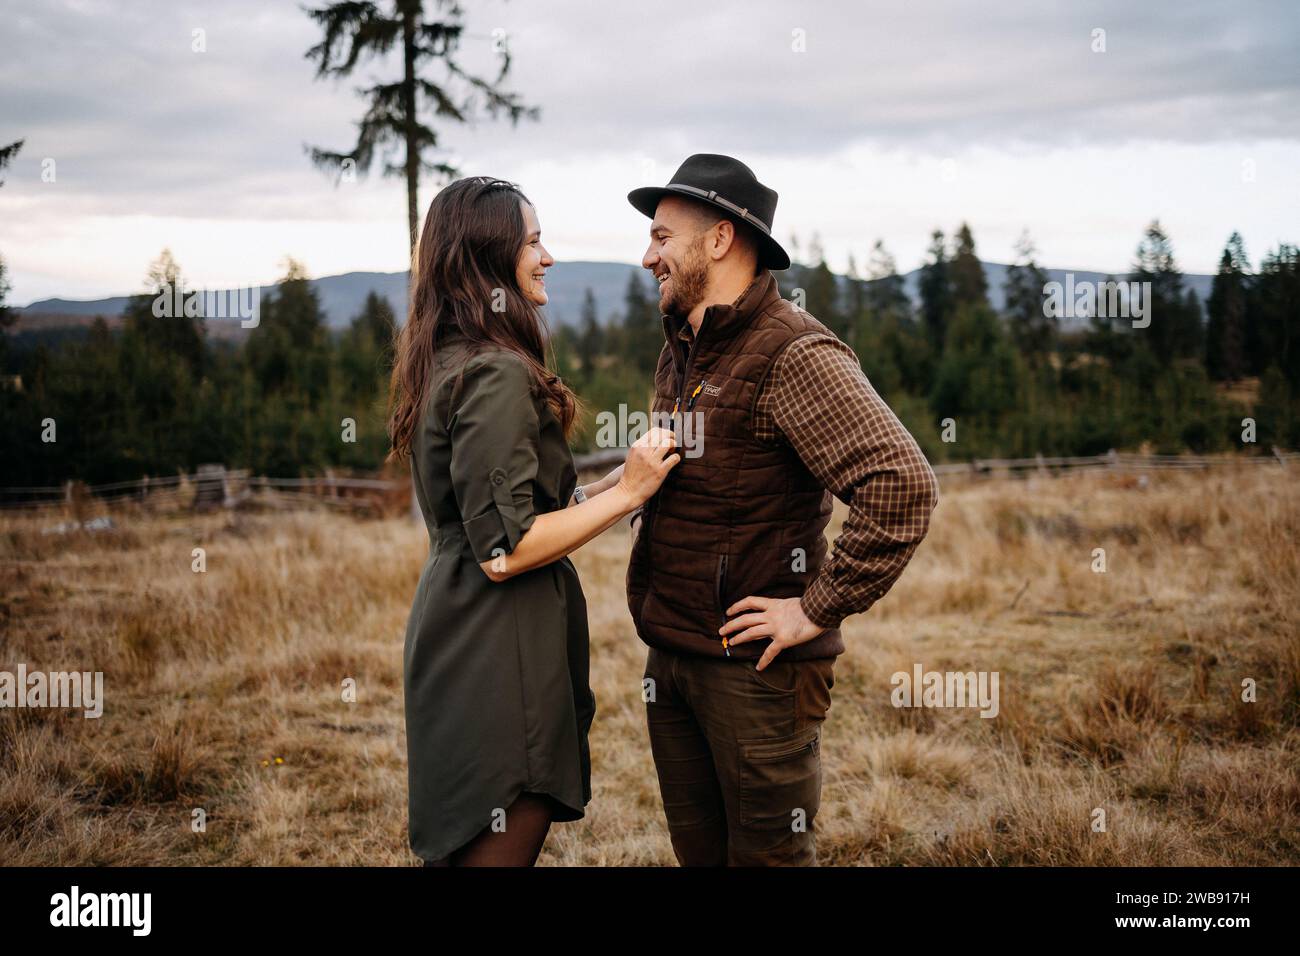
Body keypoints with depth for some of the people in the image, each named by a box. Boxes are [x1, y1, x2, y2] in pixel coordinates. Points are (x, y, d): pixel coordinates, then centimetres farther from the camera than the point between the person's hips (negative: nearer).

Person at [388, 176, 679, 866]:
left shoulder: (445, 364, 13)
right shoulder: (497, 375, -18)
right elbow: (504, 549, -21)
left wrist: (624, 475, 11)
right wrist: (626, 493, -15)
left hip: (453, 641, 10)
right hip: (498, 656, -10)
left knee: (455, 848, 17)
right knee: (499, 851, -1)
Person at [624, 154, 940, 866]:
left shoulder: (793, 354, -17)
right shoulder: (680, 351, 12)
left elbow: (902, 485, -27)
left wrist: (819, 608, -22)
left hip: (753, 666, -8)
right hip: (670, 654, 8)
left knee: (766, 854, 3)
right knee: (698, 851, 17)